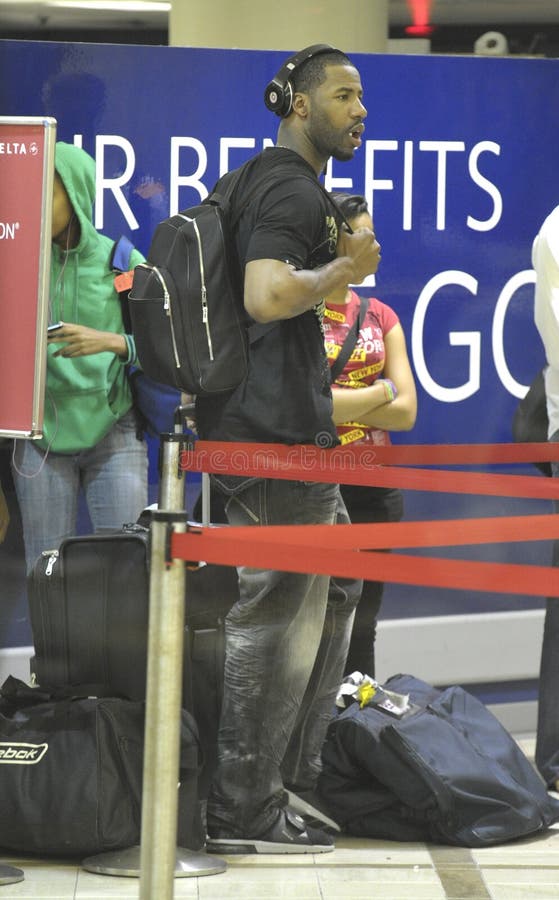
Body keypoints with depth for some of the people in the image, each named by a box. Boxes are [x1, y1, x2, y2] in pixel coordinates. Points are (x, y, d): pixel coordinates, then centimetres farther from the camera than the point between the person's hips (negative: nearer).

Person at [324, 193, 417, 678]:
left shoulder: (381, 317, 12)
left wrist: (335, 401, -8)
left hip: (376, 487, 5)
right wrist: (380, 391, -4)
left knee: (361, 625, 10)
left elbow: (406, 413, 3)